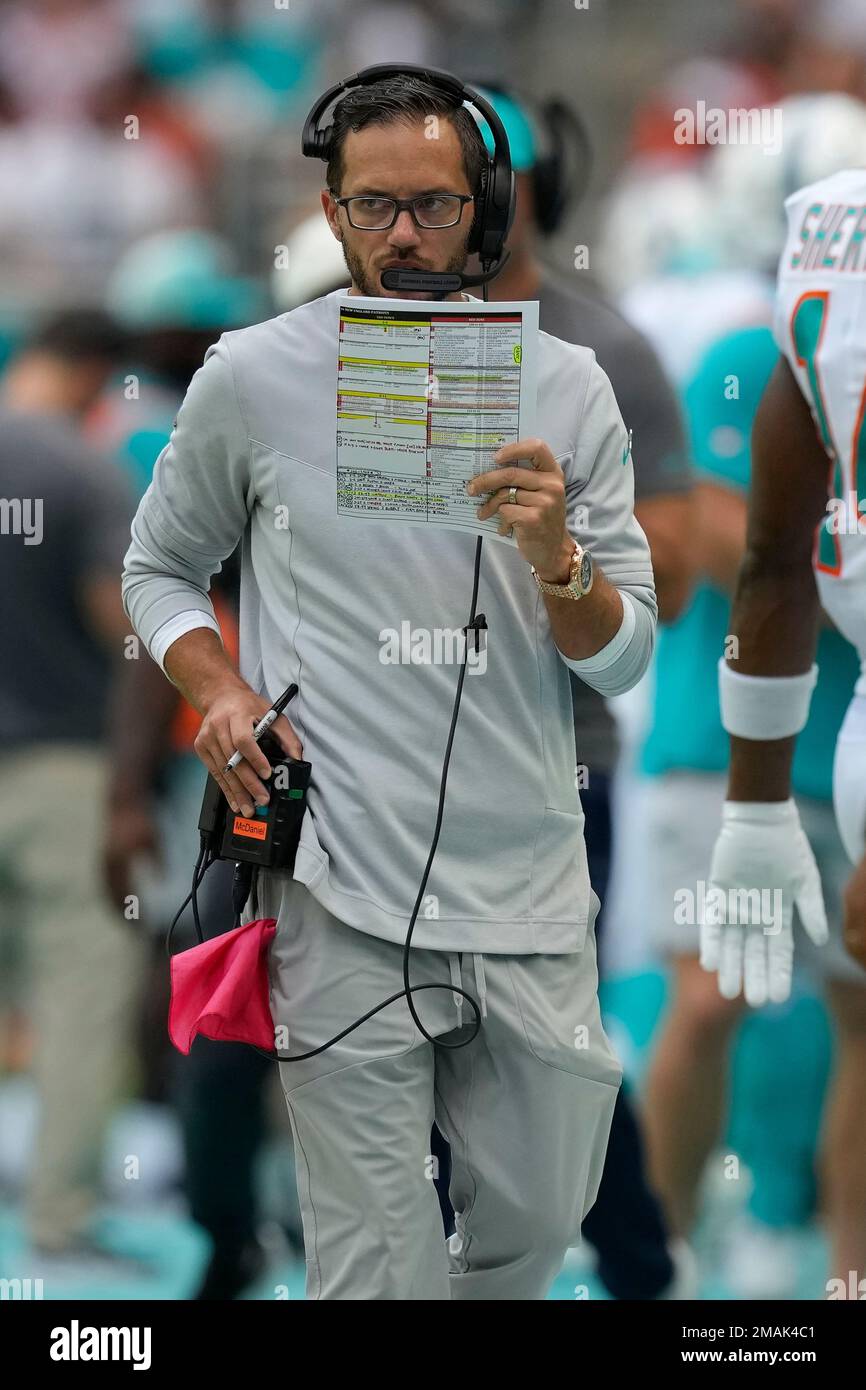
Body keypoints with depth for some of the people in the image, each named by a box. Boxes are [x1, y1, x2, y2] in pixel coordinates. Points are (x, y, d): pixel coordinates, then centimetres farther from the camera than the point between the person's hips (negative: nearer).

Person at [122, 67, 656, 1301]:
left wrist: (557, 559, -16)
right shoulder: (251, 380, 1)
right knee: (378, 1272, -5)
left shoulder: (566, 388, 5)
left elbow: (623, 659, 5)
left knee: (536, 1225, 14)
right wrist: (219, 691, -5)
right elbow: (159, 568, 14)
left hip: (529, 885, 3)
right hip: (346, 899, -3)